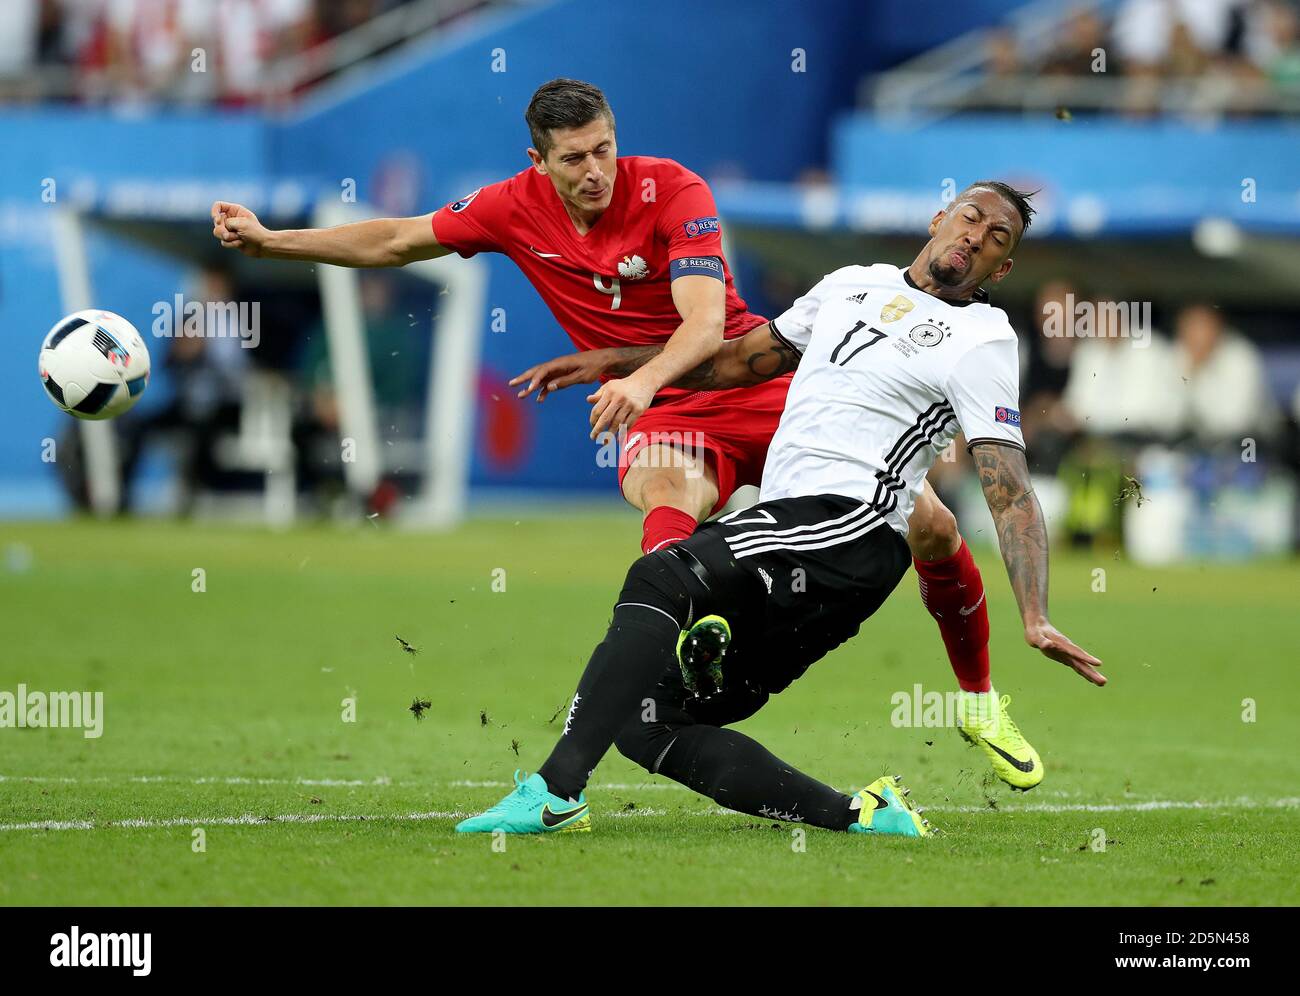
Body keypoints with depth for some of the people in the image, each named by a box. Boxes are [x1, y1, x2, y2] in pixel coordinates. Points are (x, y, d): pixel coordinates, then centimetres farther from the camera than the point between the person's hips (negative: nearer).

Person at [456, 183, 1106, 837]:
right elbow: (746, 360, 34)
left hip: (849, 526, -8)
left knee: (660, 579, -29)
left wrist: (1036, 618, -20)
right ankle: (856, 815, -9)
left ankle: (556, 792, -38)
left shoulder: (979, 342, 1)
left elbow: (1011, 493, -7)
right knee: (647, 719, 0)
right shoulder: (856, 284, 23)